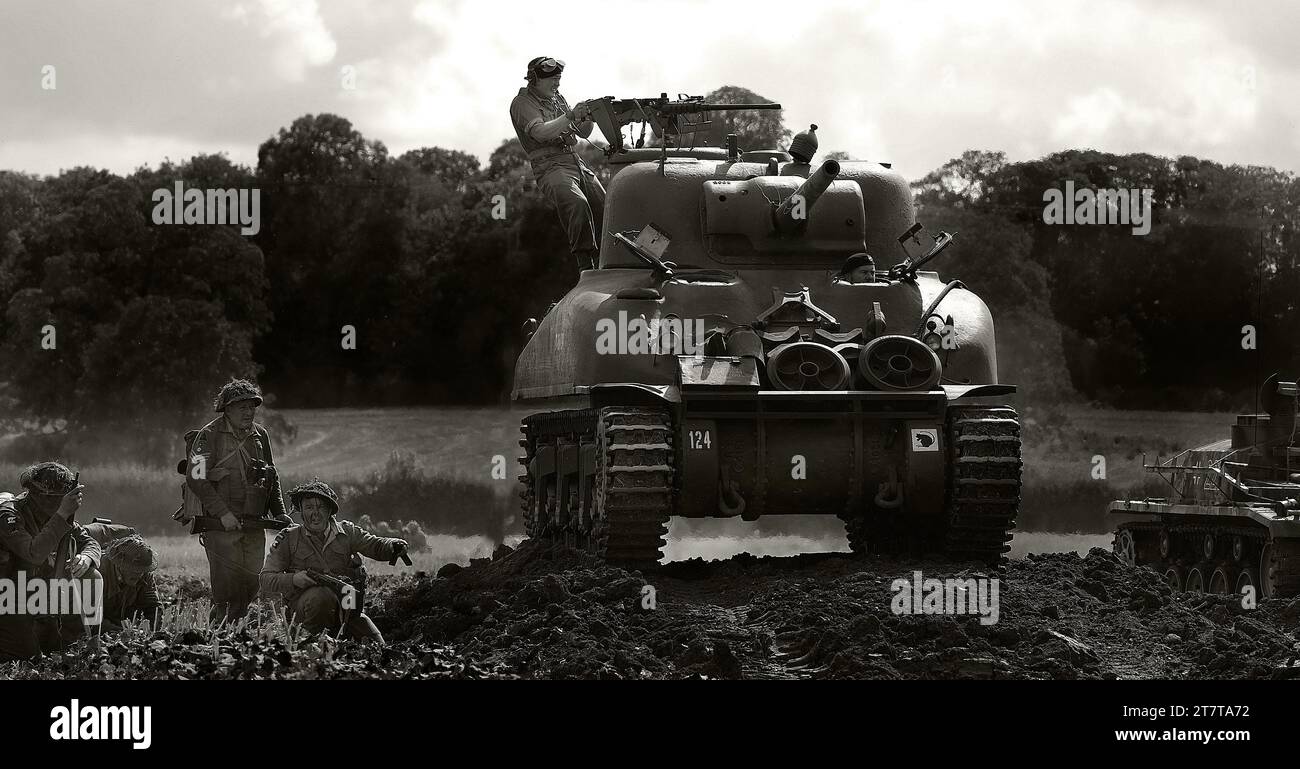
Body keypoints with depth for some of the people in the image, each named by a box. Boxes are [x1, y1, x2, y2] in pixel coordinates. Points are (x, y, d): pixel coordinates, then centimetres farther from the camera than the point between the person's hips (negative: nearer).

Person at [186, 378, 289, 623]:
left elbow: (272, 477, 24)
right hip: (222, 525, -6)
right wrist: (223, 513, -18)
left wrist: (279, 512, 12)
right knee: (227, 583, -10)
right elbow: (196, 479, -13)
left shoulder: (260, 435, 13)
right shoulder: (210, 435, -6)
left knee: (252, 583, 5)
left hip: (254, 525, 6)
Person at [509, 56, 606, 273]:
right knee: (577, 204, -34)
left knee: (605, 209, -7)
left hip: (578, 164, 8)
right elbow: (540, 132, -20)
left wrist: (589, 118, 1)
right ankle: (586, 267, -32)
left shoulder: (557, 98, 22)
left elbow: (583, 133, 22)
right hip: (551, 167, -8)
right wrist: (569, 116, -27)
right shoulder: (522, 103, -1)